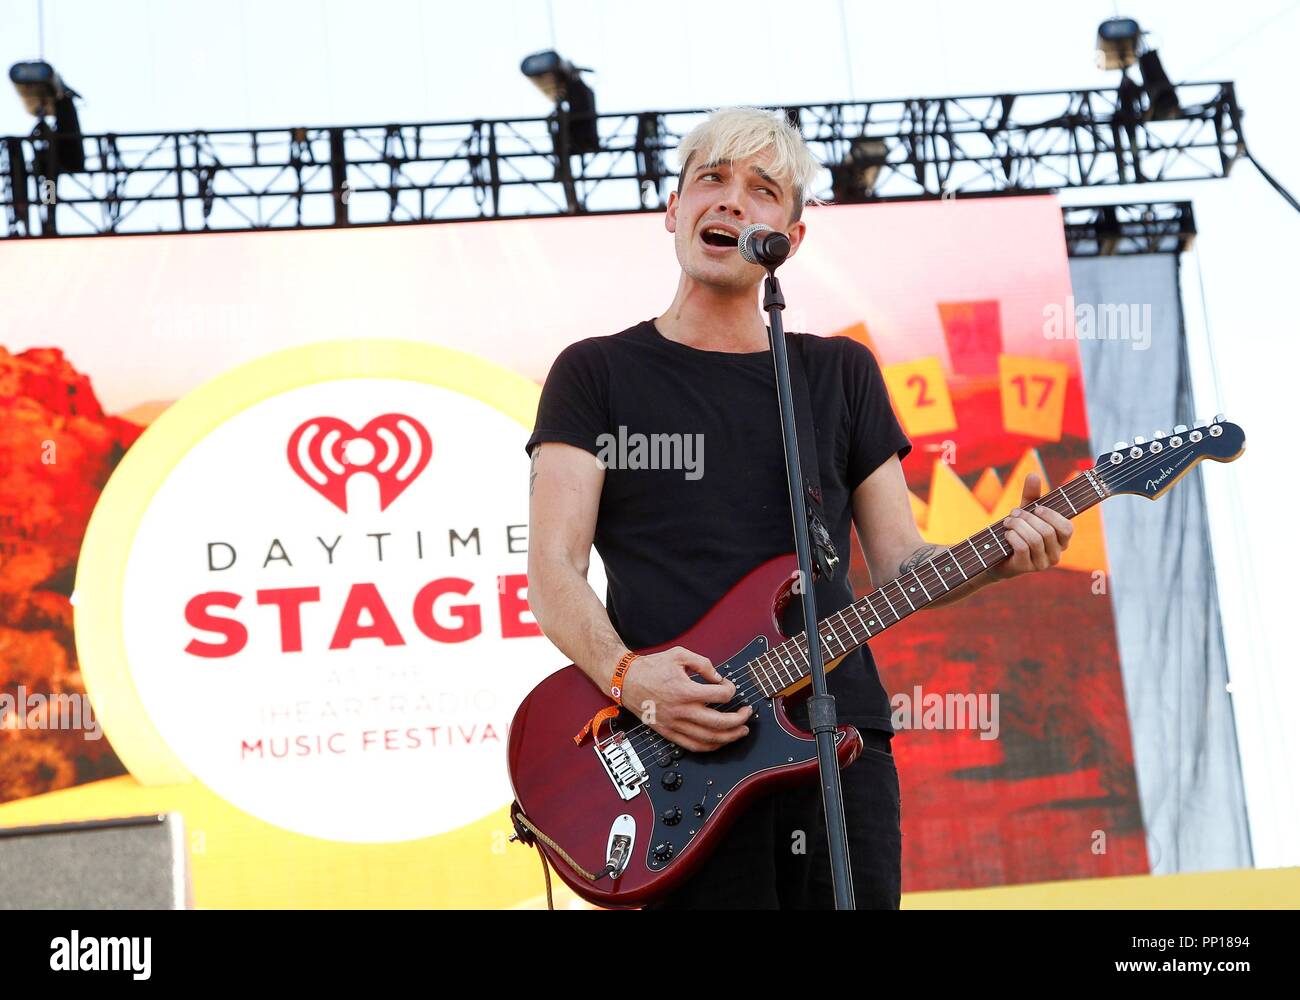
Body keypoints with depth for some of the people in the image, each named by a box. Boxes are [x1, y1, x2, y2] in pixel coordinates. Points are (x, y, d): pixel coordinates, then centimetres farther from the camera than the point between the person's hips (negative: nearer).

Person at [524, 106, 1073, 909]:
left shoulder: (841, 373, 16)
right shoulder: (598, 373, 7)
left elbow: (900, 563, 13)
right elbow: (553, 570, -1)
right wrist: (627, 675, -19)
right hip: (674, 752, -2)